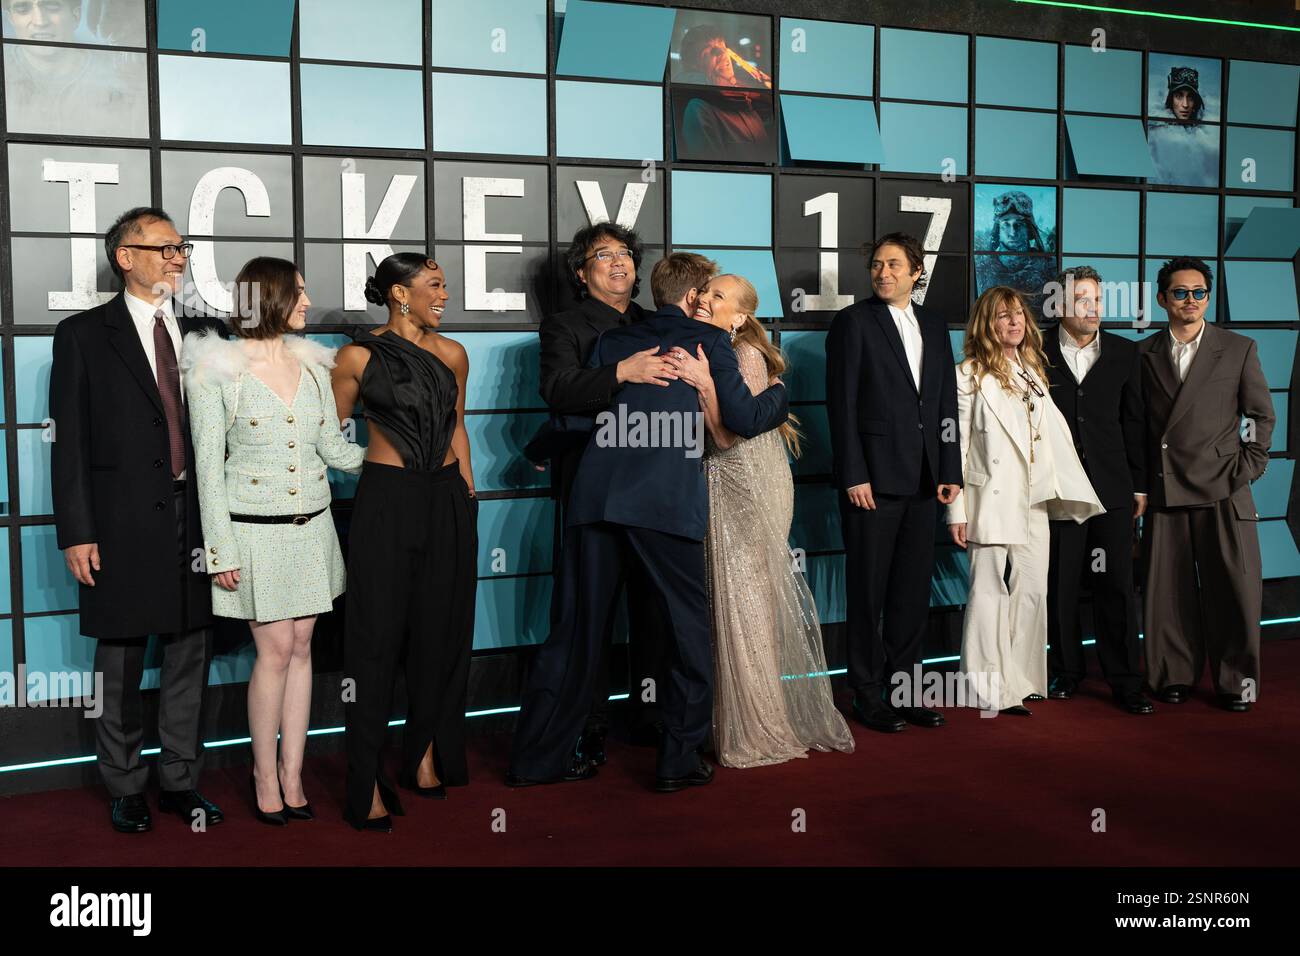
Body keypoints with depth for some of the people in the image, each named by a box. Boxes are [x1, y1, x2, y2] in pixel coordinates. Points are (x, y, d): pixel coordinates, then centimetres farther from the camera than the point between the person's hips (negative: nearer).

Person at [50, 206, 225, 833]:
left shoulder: (204, 333, 9)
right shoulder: (83, 335, -1)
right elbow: (69, 442, -4)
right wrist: (76, 533, -9)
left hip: (198, 519, 4)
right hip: (123, 524, -3)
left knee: (190, 656, 10)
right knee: (121, 663, 7)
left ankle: (181, 780, 25)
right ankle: (124, 788, 23)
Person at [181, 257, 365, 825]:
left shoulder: (311, 364, 6)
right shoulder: (218, 369, -7)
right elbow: (208, 465, -6)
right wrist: (220, 549, -9)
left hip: (311, 523, 5)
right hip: (255, 527, -5)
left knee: (301, 646, 7)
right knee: (276, 649, -3)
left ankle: (292, 773, 17)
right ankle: (265, 774, 14)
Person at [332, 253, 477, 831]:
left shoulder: (451, 354, 8)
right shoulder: (359, 356, -4)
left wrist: (469, 497, 14)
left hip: (447, 501, 4)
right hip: (386, 500, -4)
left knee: (441, 629, 9)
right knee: (377, 634, -2)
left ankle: (426, 756, 25)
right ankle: (367, 781, 2)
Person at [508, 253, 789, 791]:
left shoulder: (613, 341, 19)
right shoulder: (708, 341, 8)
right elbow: (744, 419, 4)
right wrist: (781, 394, 23)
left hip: (596, 498, 5)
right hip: (666, 502, -4)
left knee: (581, 625, 12)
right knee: (690, 626, 10)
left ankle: (536, 756, 18)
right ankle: (680, 760, 13)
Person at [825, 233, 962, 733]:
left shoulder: (934, 325, 15)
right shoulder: (853, 321, -2)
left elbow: (947, 402, 14)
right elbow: (842, 403, -7)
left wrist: (950, 470, 7)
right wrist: (854, 475, -14)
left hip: (923, 480, 5)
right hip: (873, 478, -5)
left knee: (914, 589, 10)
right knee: (869, 589, 2)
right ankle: (868, 695, 12)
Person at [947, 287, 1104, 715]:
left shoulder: (1032, 373, 16)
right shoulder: (970, 376, -3)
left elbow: (1054, 436, 17)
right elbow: (955, 445, -6)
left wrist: (1074, 494, 13)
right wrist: (956, 510, -10)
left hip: (1033, 502, 6)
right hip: (991, 499, -6)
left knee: (1032, 591, 6)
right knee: (989, 591, -3)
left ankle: (1020, 681, 17)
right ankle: (990, 691, 4)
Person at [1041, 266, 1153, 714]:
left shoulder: (1124, 353, 8)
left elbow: (1134, 422, 9)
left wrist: (1140, 485, 7)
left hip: (1112, 488, 1)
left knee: (1116, 586, 1)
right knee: (1060, 585, 6)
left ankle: (1124, 681, 9)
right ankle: (1067, 672, 20)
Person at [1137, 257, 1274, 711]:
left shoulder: (1239, 349, 5)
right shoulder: (1144, 354, 9)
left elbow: (1263, 415, 10)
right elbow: (1138, 424, 10)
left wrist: (1249, 467, 1)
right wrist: (1139, 485, 4)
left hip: (1223, 488, -1)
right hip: (1165, 490, 1)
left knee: (1234, 589, 0)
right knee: (1170, 588, 4)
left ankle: (1236, 681, 12)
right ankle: (1176, 676, 17)